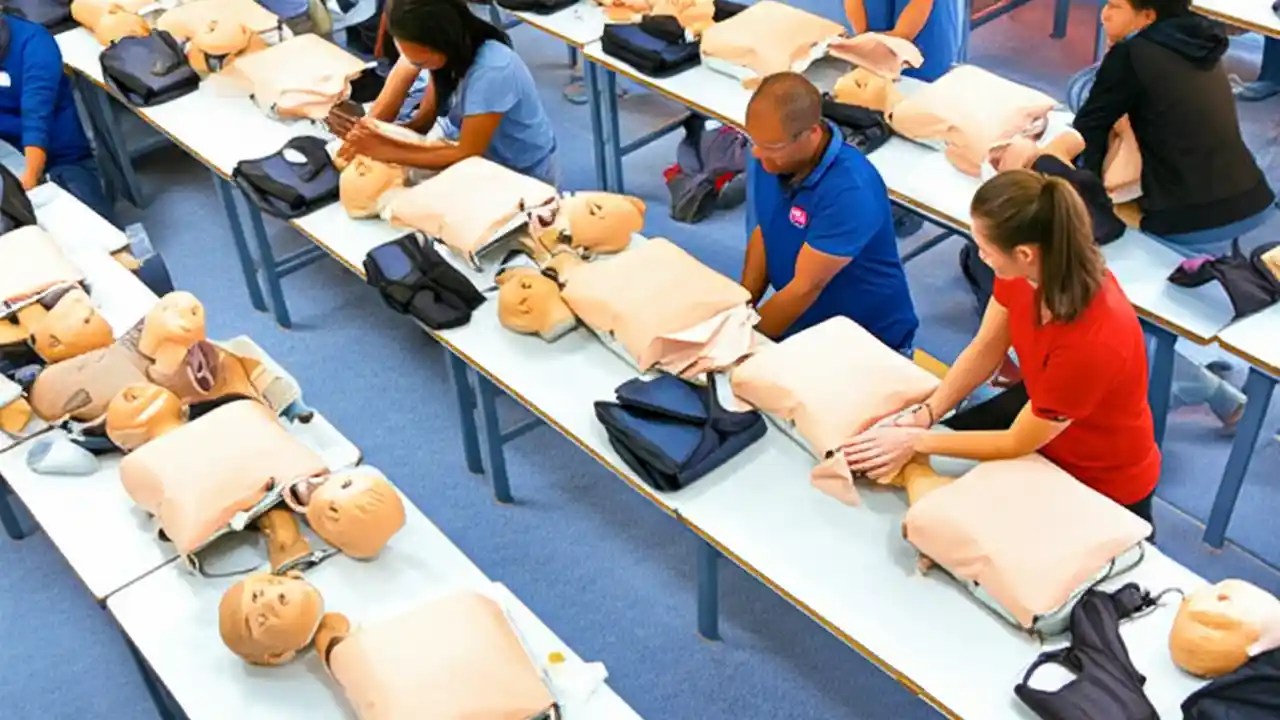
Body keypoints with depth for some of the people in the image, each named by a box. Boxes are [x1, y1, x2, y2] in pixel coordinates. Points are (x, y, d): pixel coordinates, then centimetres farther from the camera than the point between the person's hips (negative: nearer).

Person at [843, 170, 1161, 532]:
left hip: (1102, 481, -6)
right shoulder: (1031, 267, -22)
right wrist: (923, 415, -17)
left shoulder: (1093, 342, -41)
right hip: (1037, 408, 6)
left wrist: (917, 442, -22)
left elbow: (1016, 443, -26)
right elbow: (984, 350, -7)